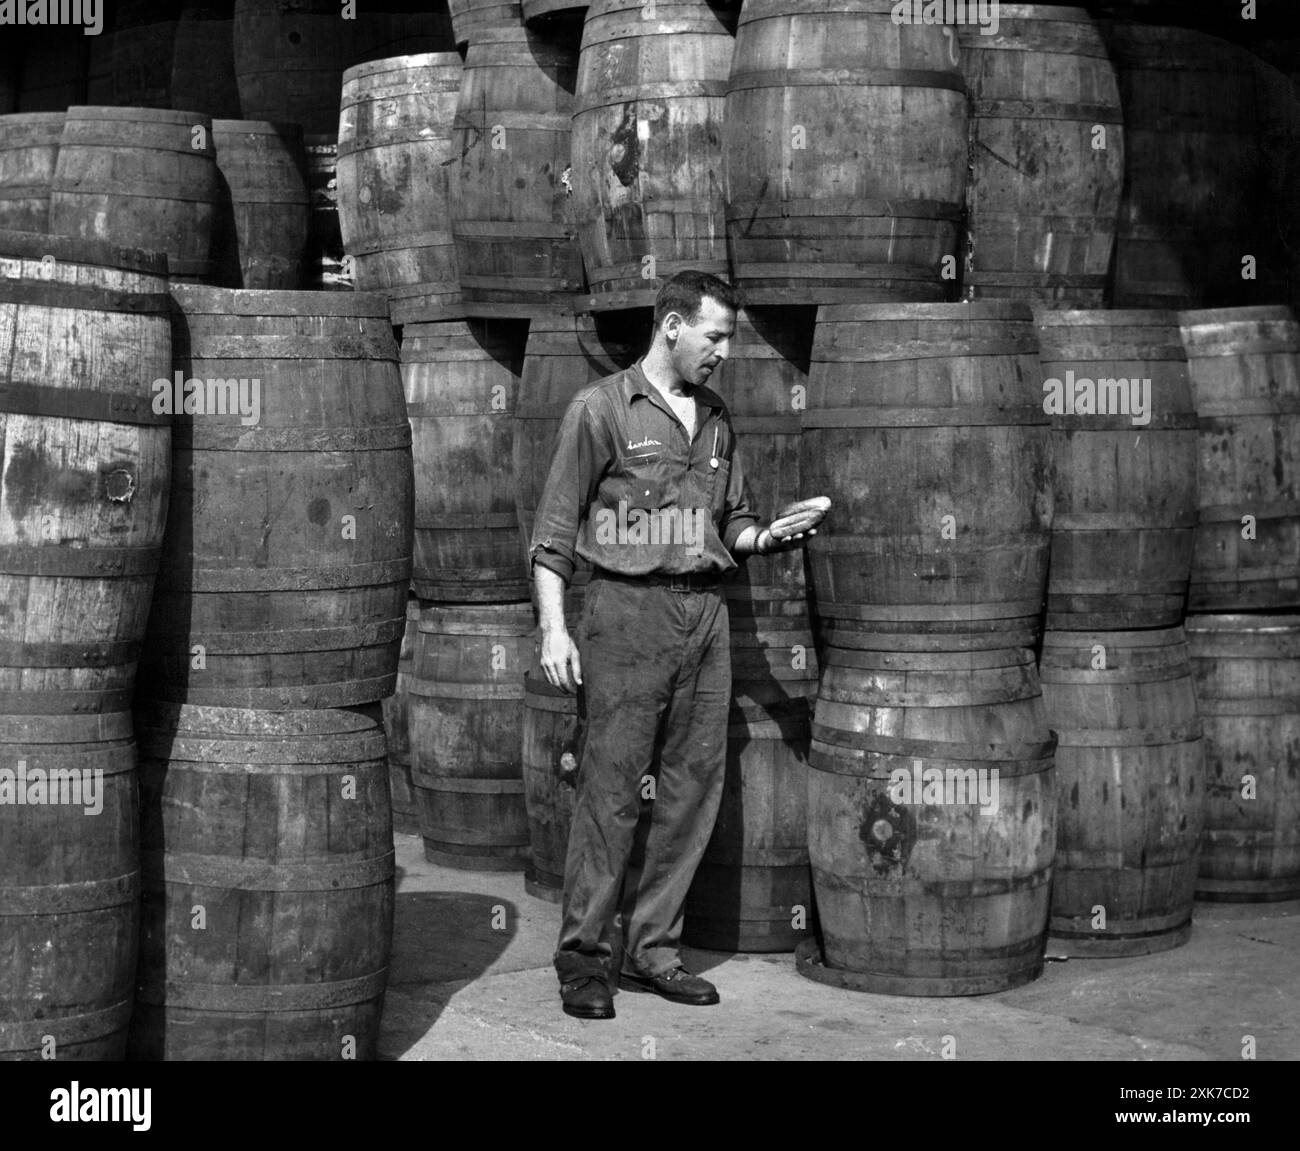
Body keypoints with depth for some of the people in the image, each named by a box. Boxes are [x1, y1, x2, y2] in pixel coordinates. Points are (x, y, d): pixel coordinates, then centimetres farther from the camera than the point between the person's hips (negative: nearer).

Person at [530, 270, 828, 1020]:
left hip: (705, 612, 6)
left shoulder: (716, 418, 16)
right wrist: (554, 628, -10)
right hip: (628, 612, -6)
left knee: (694, 788, 5)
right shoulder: (602, 409, -2)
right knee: (612, 789, -6)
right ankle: (583, 954, 2)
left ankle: (652, 949, 14)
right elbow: (555, 530, -3)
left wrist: (768, 536, 0)